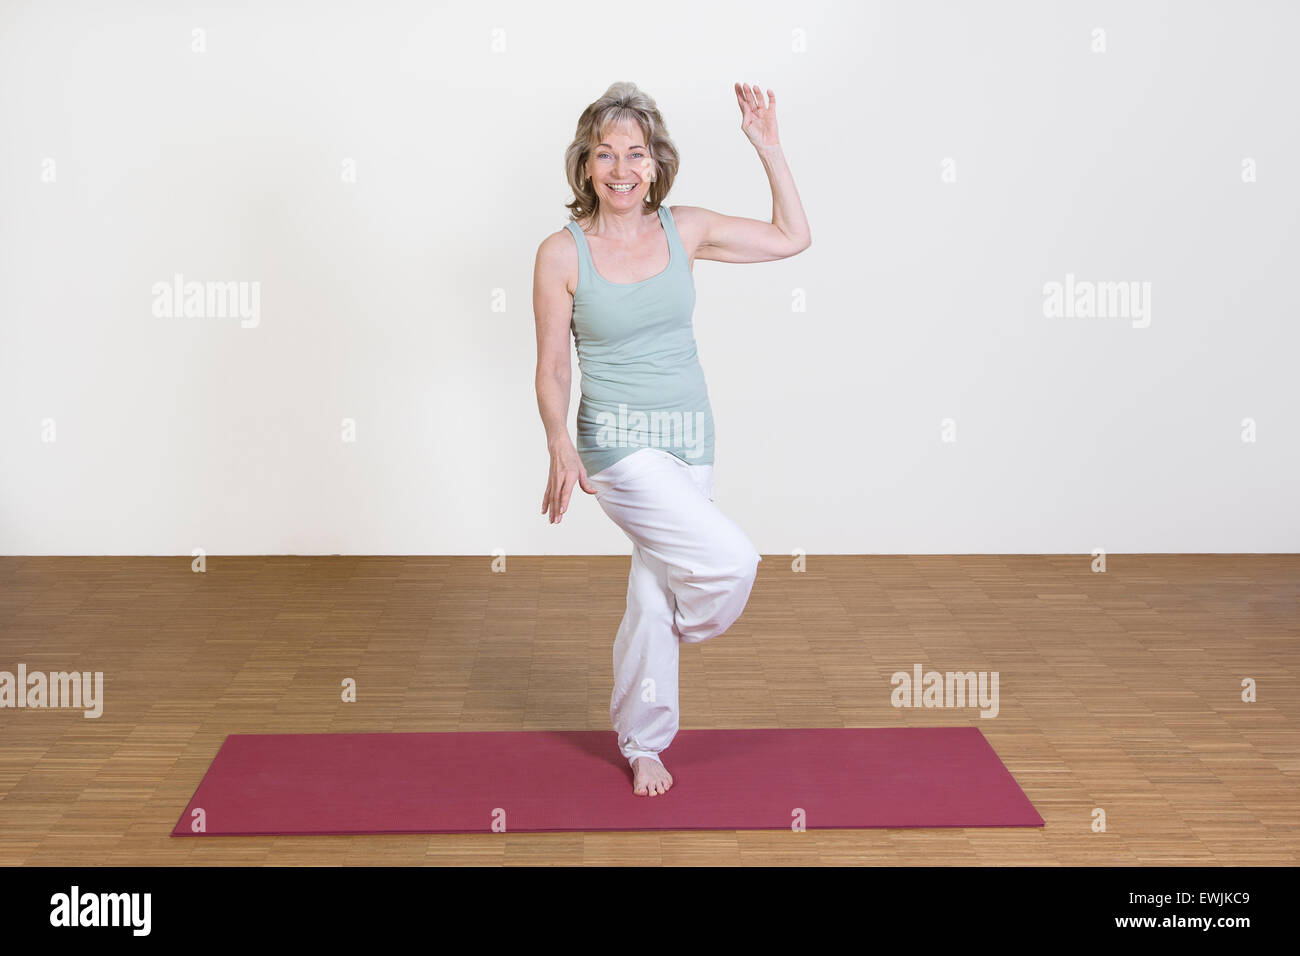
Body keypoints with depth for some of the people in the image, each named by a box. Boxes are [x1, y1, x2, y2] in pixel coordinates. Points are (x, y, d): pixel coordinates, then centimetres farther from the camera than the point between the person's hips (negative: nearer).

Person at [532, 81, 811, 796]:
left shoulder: (685, 229, 1)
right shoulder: (562, 255, -9)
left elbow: (791, 237, 8)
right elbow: (551, 368, -4)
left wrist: (769, 148, 1)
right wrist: (561, 448, -18)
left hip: (689, 441, 4)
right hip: (620, 445, -4)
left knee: (654, 596, 13)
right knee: (732, 560, -20)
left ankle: (642, 743, 32)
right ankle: (685, 629, 15)